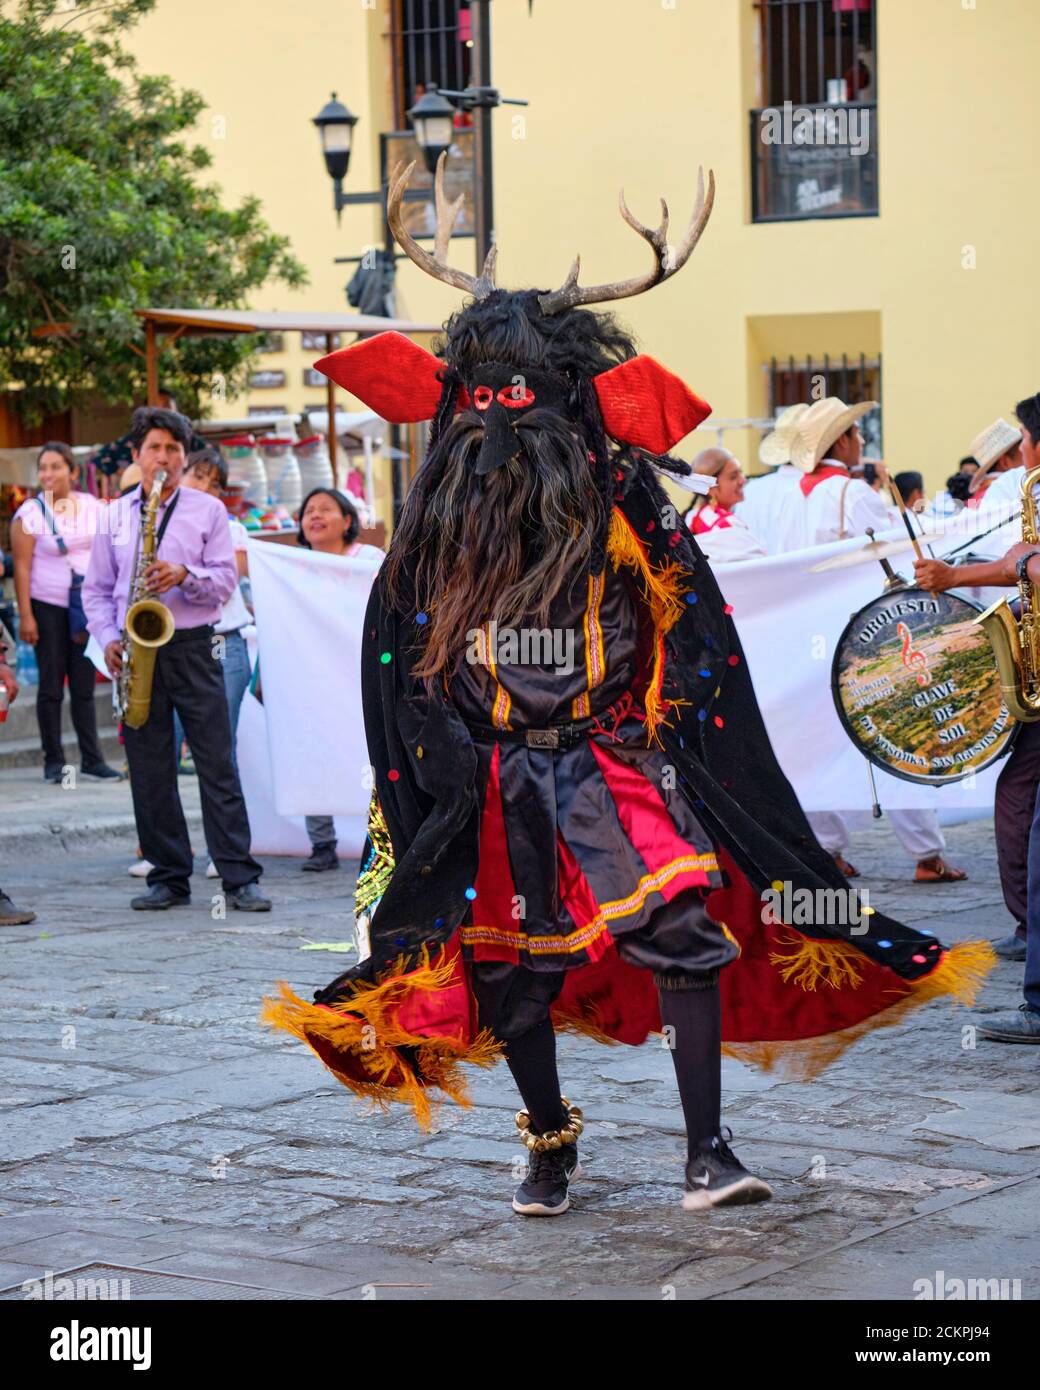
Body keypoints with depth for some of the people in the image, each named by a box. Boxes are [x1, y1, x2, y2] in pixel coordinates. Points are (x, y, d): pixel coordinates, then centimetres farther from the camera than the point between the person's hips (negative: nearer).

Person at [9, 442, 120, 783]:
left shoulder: (91, 506, 5)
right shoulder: (30, 513, -6)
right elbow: (22, 567, -8)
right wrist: (25, 616, -12)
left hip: (86, 608, 3)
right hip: (47, 608, -3)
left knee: (84, 685, 5)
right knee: (51, 685, 1)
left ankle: (92, 759, 8)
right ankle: (53, 761, 8)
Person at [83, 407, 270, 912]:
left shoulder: (207, 510, 5)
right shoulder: (114, 515, 11)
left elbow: (226, 579, 0)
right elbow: (96, 590, 13)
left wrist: (185, 576, -19)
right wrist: (109, 640, -2)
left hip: (192, 648, -2)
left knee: (217, 765, -5)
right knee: (149, 771, 3)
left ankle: (240, 877, -4)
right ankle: (168, 878, 10)